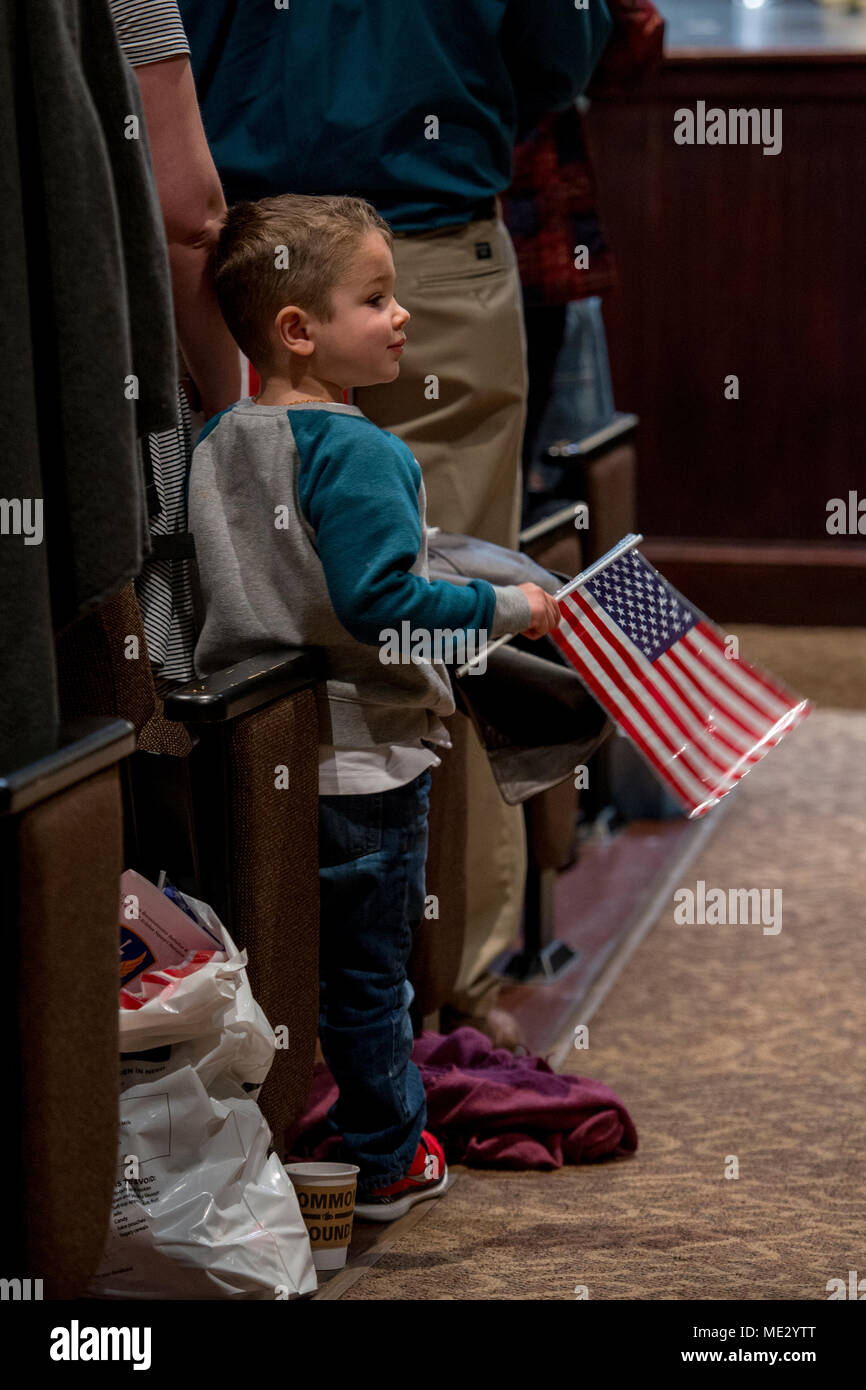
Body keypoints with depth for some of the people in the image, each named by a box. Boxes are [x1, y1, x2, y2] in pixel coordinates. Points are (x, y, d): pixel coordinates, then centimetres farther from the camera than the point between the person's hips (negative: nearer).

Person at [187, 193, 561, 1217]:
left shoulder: (213, 444, 4)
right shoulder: (362, 456, -20)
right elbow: (381, 605, -26)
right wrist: (506, 609, -15)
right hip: (361, 758, -7)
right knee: (367, 973, 7)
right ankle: (387, 1162, 19)